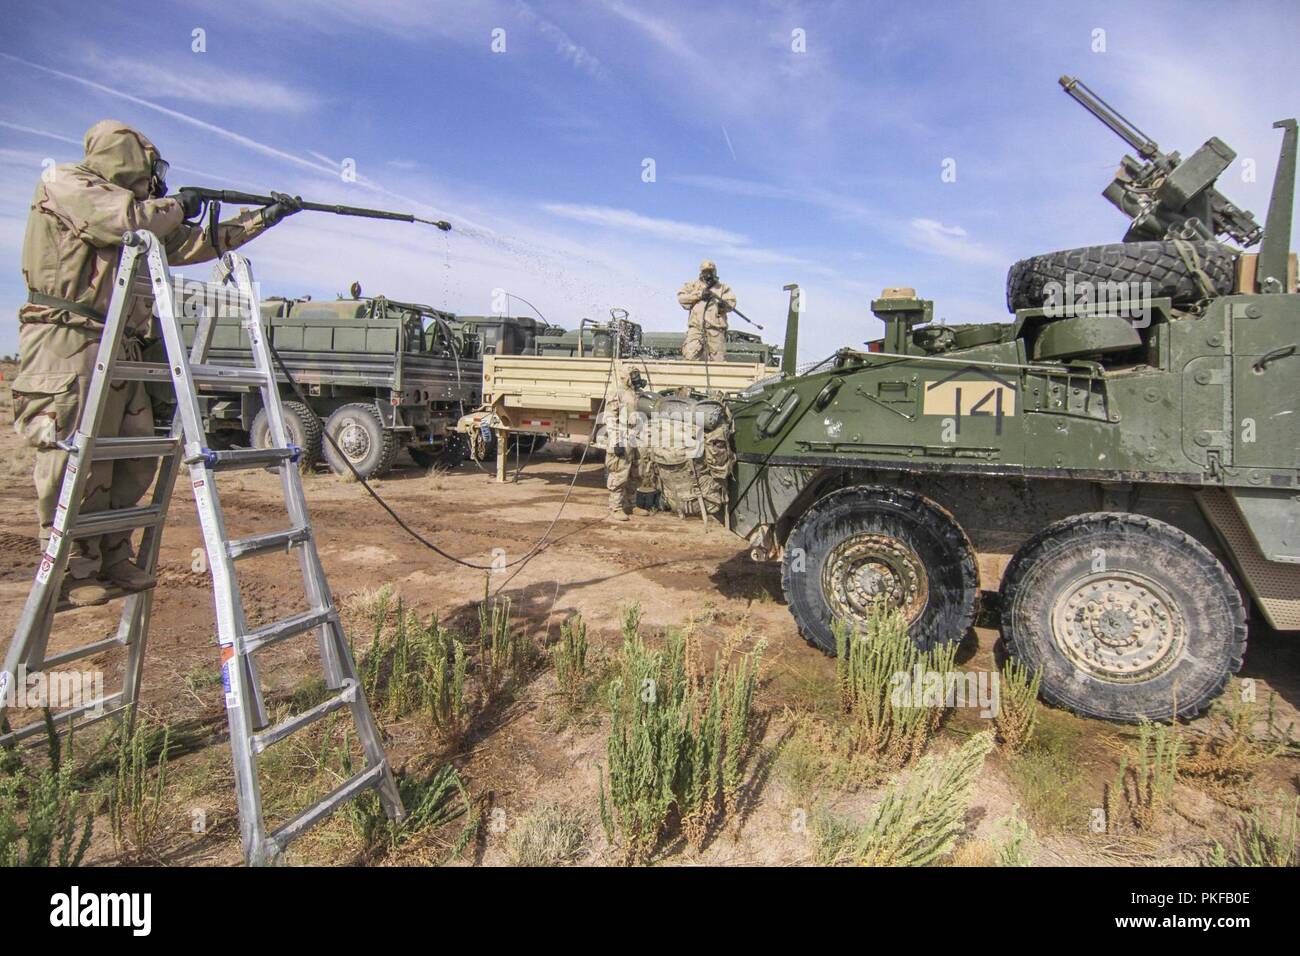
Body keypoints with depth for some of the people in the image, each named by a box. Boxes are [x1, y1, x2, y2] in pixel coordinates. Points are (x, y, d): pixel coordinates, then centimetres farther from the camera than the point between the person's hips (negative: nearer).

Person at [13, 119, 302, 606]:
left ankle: (112, 559, 14)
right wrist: (177, 205, 3)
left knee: (133, 460, 5)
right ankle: (72, 573, 0)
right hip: (69, 344, -8)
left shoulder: (136, 209, 24)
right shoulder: (64, 184, 2)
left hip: (121, 349, 8)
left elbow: (200, 241, 26)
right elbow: (129, 220, -16)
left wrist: (266, 215, 26)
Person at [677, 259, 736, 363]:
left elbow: (732, 303, 7)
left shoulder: (723, 287, 18)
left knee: (718, 360, -3)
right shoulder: (694, 285, 19)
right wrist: (699, 295, -4)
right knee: (690, 356, -15)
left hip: (716, 328, 0)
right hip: (696, 327, 0)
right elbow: (681, 297, 6)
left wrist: (723, 304, -16)